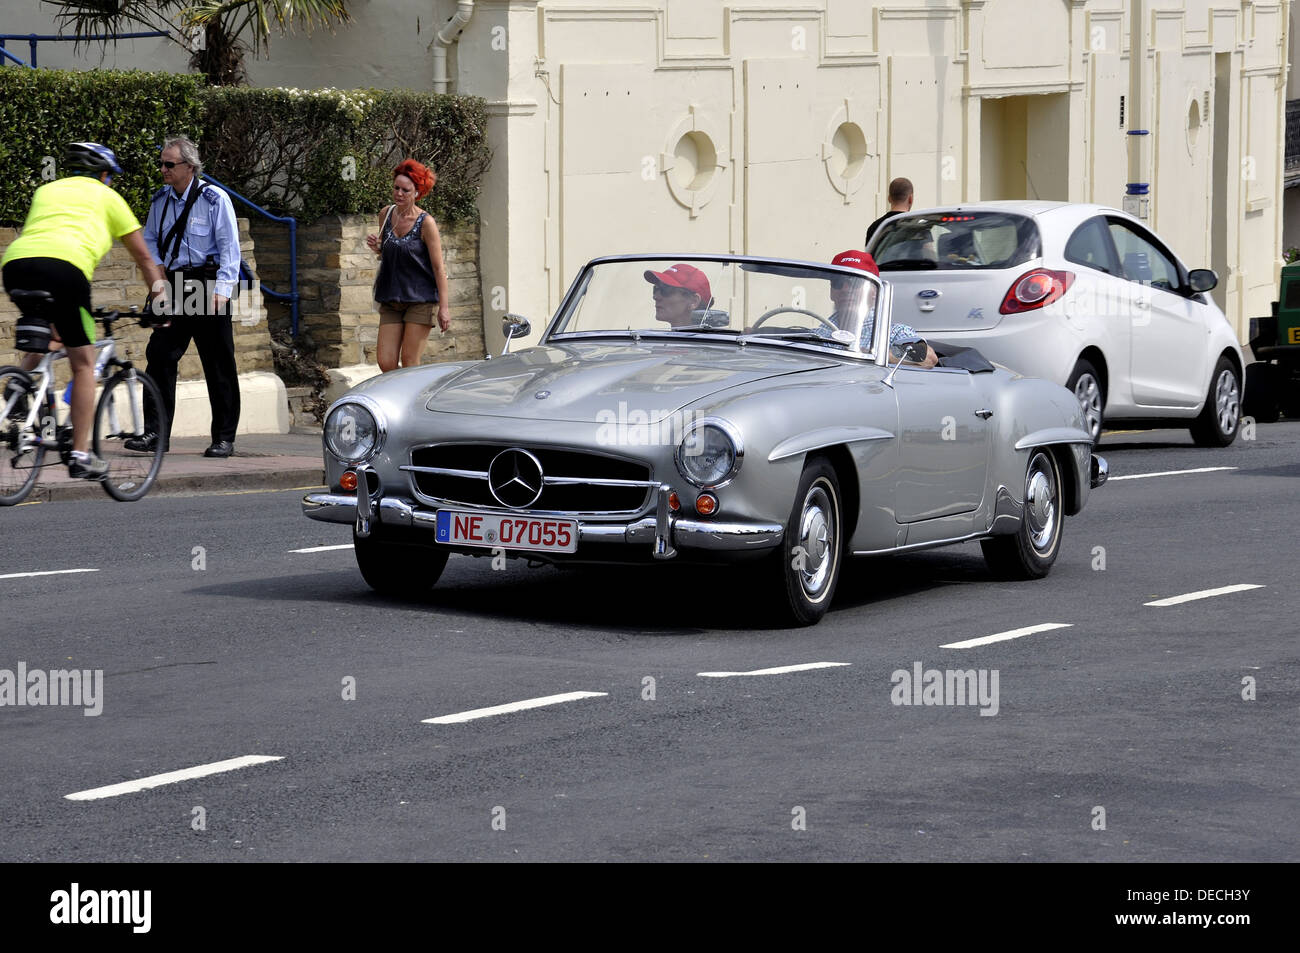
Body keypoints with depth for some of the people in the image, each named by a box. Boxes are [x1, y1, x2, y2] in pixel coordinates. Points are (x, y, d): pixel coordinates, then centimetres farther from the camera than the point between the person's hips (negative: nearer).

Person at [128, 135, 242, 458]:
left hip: (208, 284, -5)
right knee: (159, 354, -6)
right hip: (172, 286, 5)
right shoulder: (160, 200, 8)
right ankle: (156, 433, -4)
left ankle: (224, 438, 9)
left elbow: (229, 247, -9)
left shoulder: (215, 199, -7)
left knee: (218, 364, 1)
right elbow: (149, 239, 21)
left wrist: (222, 289, -16)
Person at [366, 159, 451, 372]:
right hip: (391, 300, 5)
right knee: (385, 364, -2)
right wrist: (377, 248, -1)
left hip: (420, 300, -5)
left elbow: (439, 267, -8)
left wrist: (444, 307, -13)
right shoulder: (386, 215, 5)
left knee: (409, 364, -5)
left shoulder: (425, 223, -11)